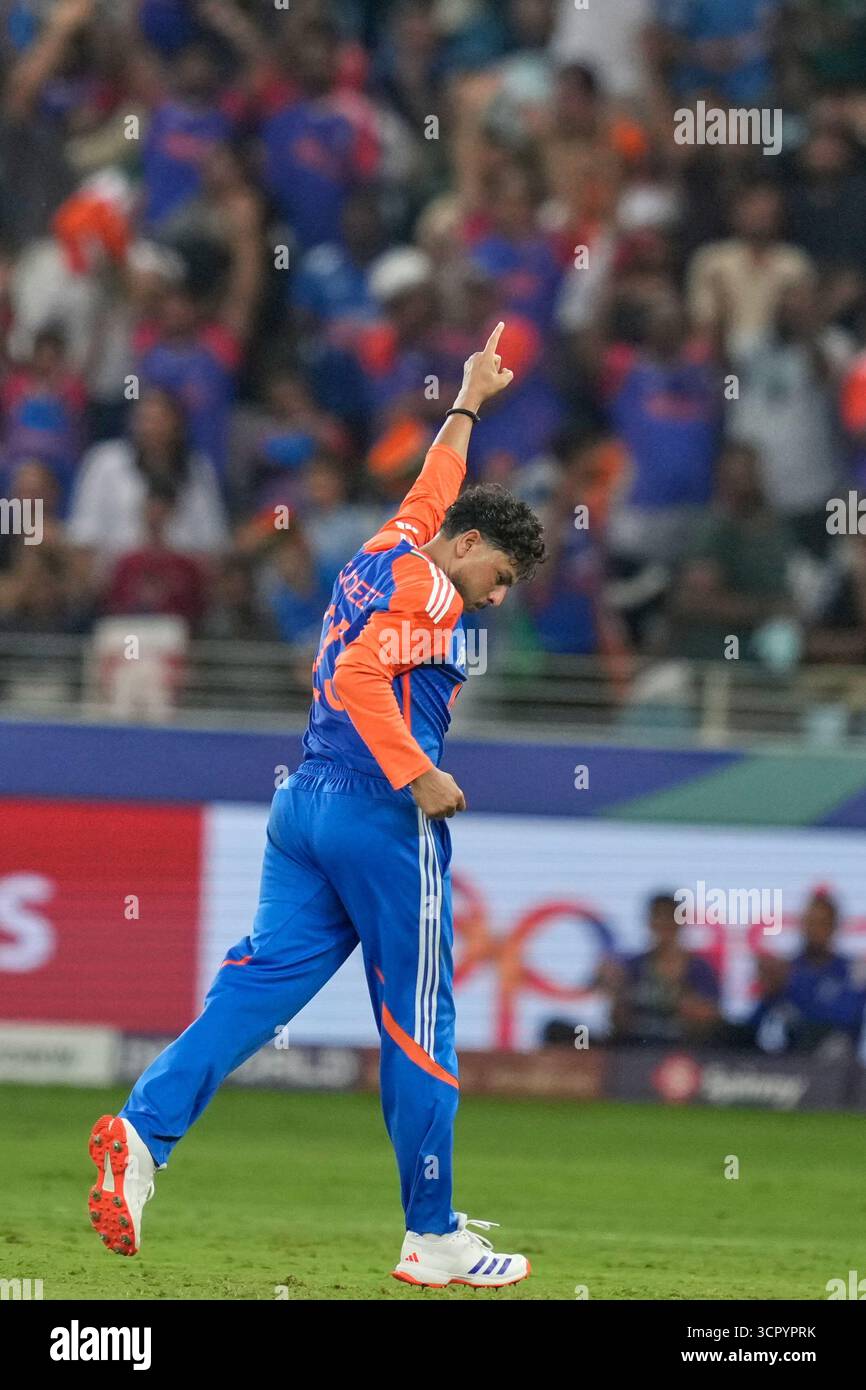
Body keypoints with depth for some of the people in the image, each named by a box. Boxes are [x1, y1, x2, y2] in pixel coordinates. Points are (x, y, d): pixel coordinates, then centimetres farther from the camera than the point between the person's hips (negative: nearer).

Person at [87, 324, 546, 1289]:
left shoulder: (387, 549, 19)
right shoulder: (427, 588, -8)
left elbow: (432, 485, 40)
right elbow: (358, 676, -22)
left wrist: (468, 404, 53)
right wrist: (419, 776, -21)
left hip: (305, 806, 9)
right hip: (383, 820, -9)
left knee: (260, 984, 0)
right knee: (419, 1027, -2)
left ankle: (143, 1129, -20)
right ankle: (432, 1239, 3)